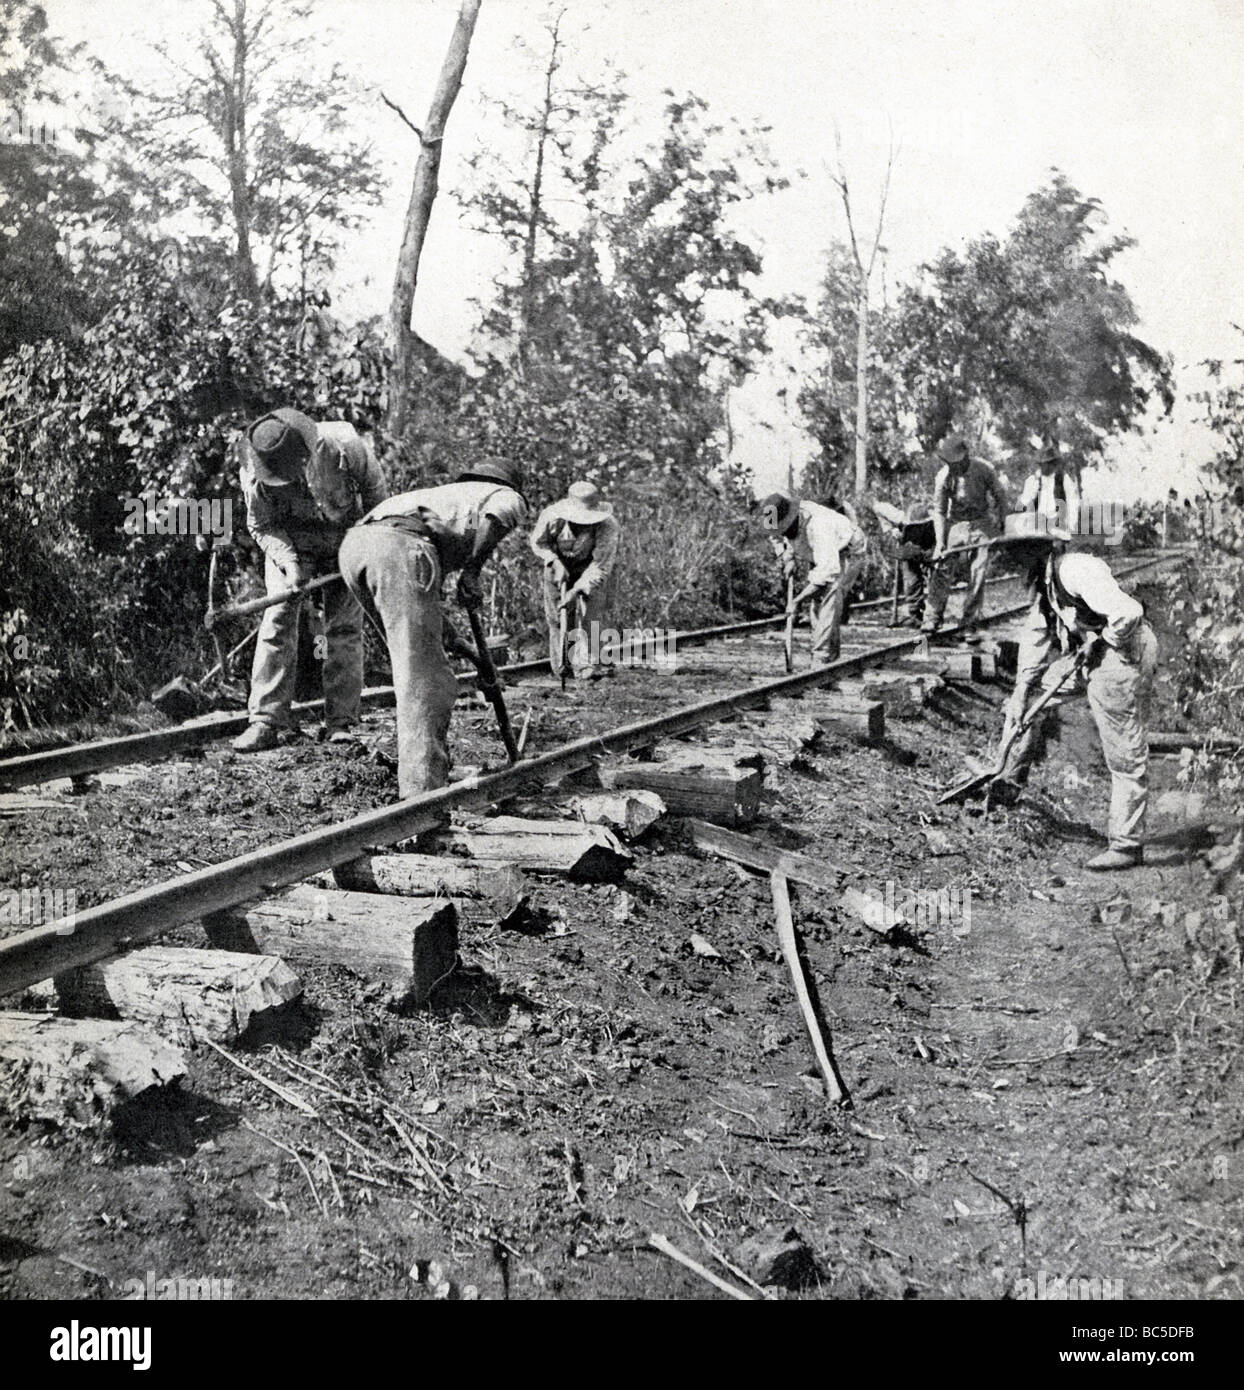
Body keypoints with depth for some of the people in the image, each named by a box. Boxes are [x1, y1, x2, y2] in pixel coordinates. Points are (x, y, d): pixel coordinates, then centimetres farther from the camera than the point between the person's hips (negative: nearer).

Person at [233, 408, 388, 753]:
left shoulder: (345, 448, -32)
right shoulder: (255, 474, -28)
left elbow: (377, 496, -15)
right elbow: (261, 526, -13)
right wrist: (288, 562, -29)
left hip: (346, 541, 0)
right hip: (290, 545, 0)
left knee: (344, 627, -4)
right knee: (278, 621, -11)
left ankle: (341, 722, 1)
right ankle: (265, 721, -11)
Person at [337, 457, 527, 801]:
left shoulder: (447, 492, 44)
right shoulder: (508, 496, 24)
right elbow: (496, 516, -4)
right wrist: (472, 572, -1)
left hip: (353, 543, 8)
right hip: (400, 545, -8)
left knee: (416, 662, 19)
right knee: (424, 675, -10)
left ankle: (436, 766, 25)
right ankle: (423, 791, -17)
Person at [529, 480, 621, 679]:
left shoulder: (608, 526, -36)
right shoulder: (552, 516, -32)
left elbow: (600, 566, -34)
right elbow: (538, 542, -11)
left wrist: (577, 591, -41)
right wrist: (555, 563, -26)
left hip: (590, 566, -1)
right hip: (558, 564, 1)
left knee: (592, 611, -18)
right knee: (556, 616, 1)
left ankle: (587, 663, -17)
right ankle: (560, 667, 14)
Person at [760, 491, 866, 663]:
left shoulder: (817, 525, -42)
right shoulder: (781, 520, -18)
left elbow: (828, 570, -48)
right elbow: (776, 538, 9)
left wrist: (797, 600, -46)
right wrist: (787, 560, -11)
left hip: (847, 553, -8)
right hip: (821, 556, 8)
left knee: (830, 597, -26)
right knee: (816, 599, -2)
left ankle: (822, 656, -27)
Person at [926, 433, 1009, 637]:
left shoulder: (984, 469, -15)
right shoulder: (943, 477, -13)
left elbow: (999, 495, 1)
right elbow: (939, 511, -6)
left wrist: (1002, 522, 3)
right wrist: (940, 543, -12)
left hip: (982, 524, -1)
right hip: (956, 523, 1)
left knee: (978, 574, -3)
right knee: (941, 568, -11)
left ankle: (969, 625, 3)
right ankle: (932, 618, -9)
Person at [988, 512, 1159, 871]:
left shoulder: (1077, 571, -24)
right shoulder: (1044, 579, 7)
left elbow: (1127, 613, -36)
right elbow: (1035, 635, 10)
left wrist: (1105, 642, -17)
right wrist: (1021, 693, 4)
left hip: (1122, 657, -10)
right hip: (1089, 655, 10)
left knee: (1125, 757, -2)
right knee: (1030, 692, 17)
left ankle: (1126, 845, 8)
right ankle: (1007, 780, 27)